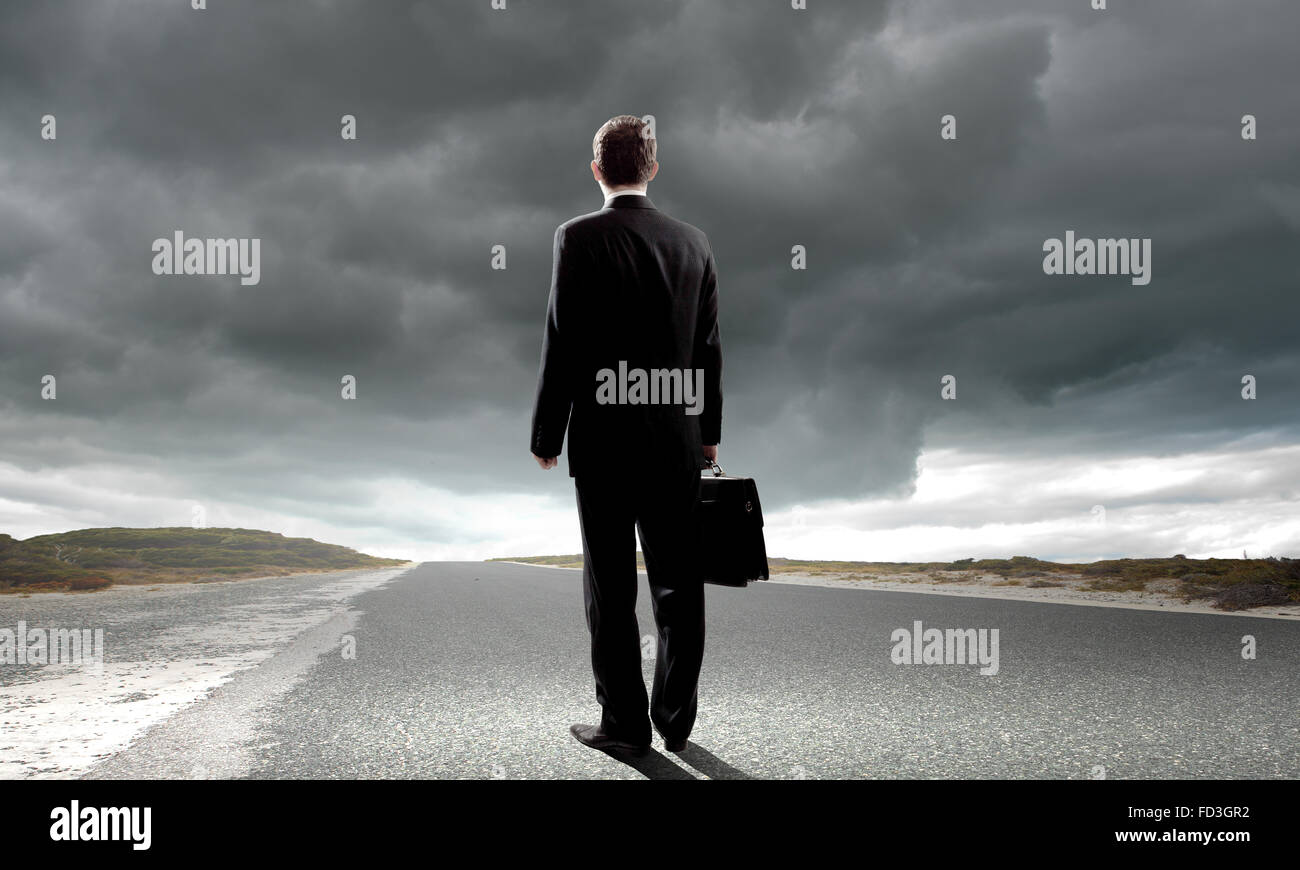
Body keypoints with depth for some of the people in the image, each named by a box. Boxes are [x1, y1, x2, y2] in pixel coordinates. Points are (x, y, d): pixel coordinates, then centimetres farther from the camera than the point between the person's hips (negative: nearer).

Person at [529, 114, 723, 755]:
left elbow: (562, 343, -10)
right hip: (678, 440, 4)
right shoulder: (693, 242, 5)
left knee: (611, 588, 5)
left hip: (605, 440, -4)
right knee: (678, 583, 10)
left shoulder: (579, 238, -8)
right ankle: (676, 720, 20)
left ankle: (624, 723, 12)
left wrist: (546, 435, -1)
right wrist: (709, 430, 18)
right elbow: (709, 346, 9)